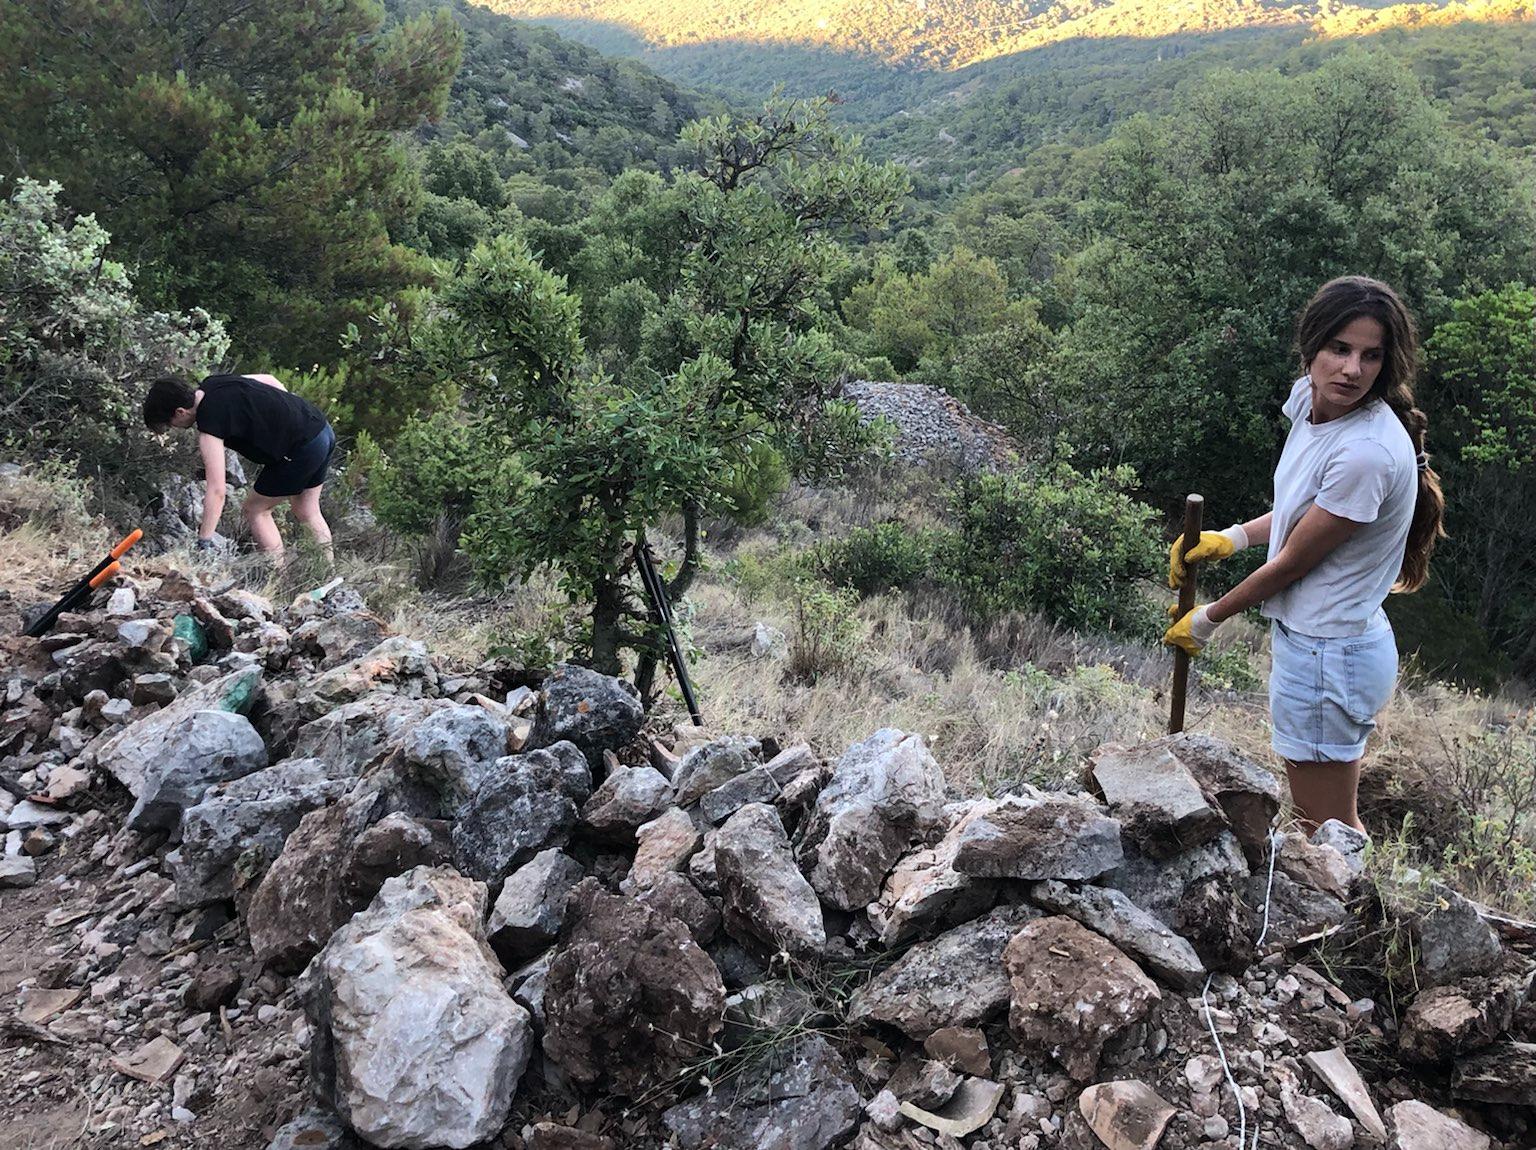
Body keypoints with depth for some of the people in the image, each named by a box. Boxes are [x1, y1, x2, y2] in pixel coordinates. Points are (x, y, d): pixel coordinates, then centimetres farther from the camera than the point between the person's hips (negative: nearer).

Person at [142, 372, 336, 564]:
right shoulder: (211, 383, 7)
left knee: (254, 511, 7)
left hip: (303, 450, -9)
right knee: (307, 513, 20)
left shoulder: (209, 423, -17)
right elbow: (269, 379, 20)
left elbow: (216, 491, -22)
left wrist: (204, 542, -19)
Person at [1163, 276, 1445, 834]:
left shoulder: (1367, 452, -30)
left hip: (1328, 656, -9)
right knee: (1313, 812, 28)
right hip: (1306, 636, 9)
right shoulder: (1310, 398, -3)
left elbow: (1291, 563, -19)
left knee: (1329, 831, 10)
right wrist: (1231, 538, 2)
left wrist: (1205, 621, -6)